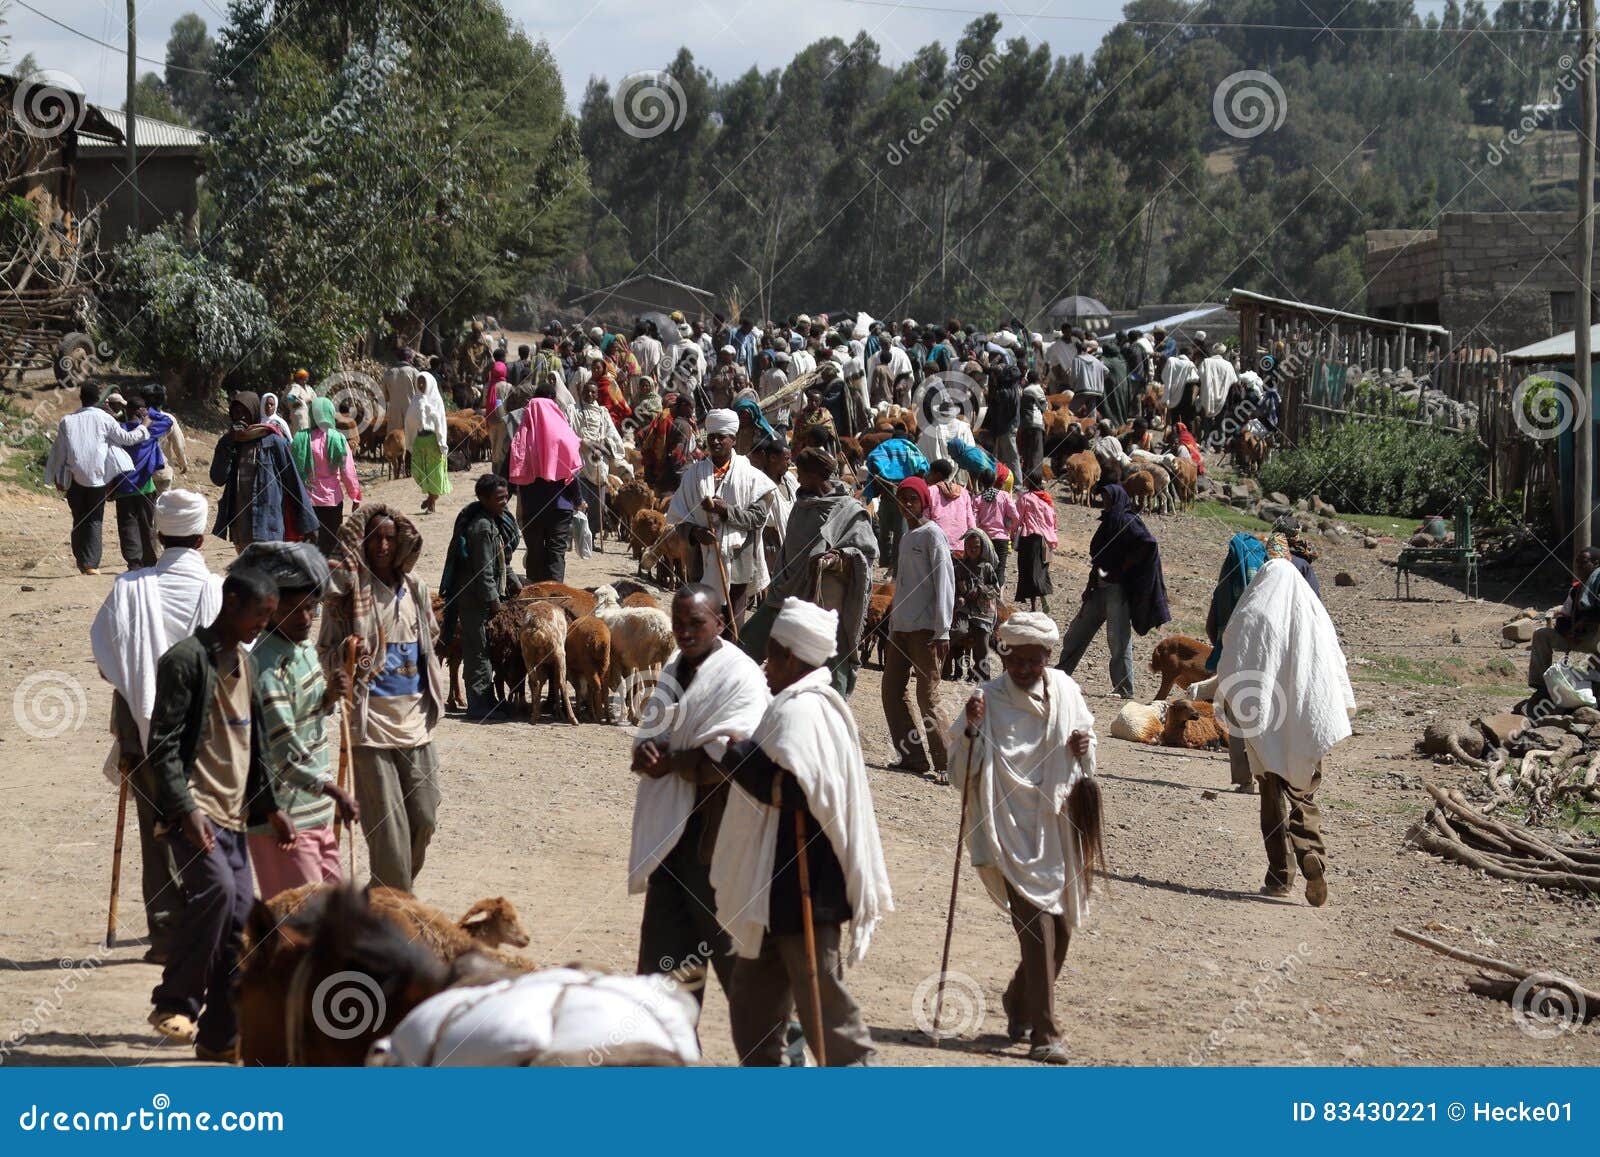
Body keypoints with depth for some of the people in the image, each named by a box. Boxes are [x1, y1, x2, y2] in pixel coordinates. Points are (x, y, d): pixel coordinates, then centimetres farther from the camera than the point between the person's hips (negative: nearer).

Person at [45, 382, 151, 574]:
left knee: (79, 520, 14)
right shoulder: (104, 419, -6)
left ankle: (81, 561, 17)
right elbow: (127, 438, 2)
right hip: (97, 477, -2)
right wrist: (144, 427, 20)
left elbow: (59, 451, 5)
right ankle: (91, 563, -8)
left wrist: (58, 478, 15)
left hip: (74, 478, 2)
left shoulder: (67, 421, 0)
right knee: (95, 520, 1)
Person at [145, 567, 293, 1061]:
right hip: (194, 810, -8)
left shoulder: (244, 662, 18)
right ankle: (174, 1002, -14)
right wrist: (184, 808, -21)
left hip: (234, 812, 8)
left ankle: (221, 1037, 8)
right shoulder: (187, 659, -8)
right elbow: (163, 743, -13)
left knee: (240, 914, 2)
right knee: (216, 887, -27)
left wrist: (269, 807, 18)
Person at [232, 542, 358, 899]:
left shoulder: (305, 649, 7)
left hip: (314, 811, 9)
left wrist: (331, 696, 1)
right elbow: (287, 755, -23)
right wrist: (336, 791, -22)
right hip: (283, 818, -9)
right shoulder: (269, 667, -21)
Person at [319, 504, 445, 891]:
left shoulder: (415, 589, 10)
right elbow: (325, 654, -3)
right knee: (387, 824, -5)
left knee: (424, 816, 8)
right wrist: (346, 654, -23)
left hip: (415, 718, 5)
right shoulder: (349, 590, -6)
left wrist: (435, 696, 16)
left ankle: (399, 891, 28)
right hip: (371, 720, -5)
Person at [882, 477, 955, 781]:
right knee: (892, 693, 7)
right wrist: (892, 630, 17)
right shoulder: (905, 538, 19)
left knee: (927, 698, -10)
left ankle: (944, 763, -6)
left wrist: (942, 631, -17)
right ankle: (912, 757, 14)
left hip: (926, 630, -9)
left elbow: (944, 584, -12)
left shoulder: (932, 535, -6)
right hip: (901, 629, 9)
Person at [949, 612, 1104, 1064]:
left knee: (1059, 926, 13)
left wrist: (1085, 747, -4)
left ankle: (1020, 1002, 37)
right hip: (1013, 830, -5)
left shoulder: (1066, 692, 4)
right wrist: (970, 731, -24)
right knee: (1037, 924, -13)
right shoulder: (989, 700, -8)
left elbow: (1086, 766, 19)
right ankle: (1044, 1034, -10)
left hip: (1059, 827, 5)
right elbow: (963, 772, -9)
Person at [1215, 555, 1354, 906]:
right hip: (1309, 721, 2)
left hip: (1268, 724, -2)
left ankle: (1280, 876, 4)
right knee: (1304, 797, 10)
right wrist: (1343, 708, 14)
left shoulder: (1250, 617, -4)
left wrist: (1231, 706, 10)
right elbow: (1336, 665, 6)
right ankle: (1313, 858, -14)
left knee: (1275, 799, 6)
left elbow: (1231, 670, -4)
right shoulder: (1315, 615, 4)